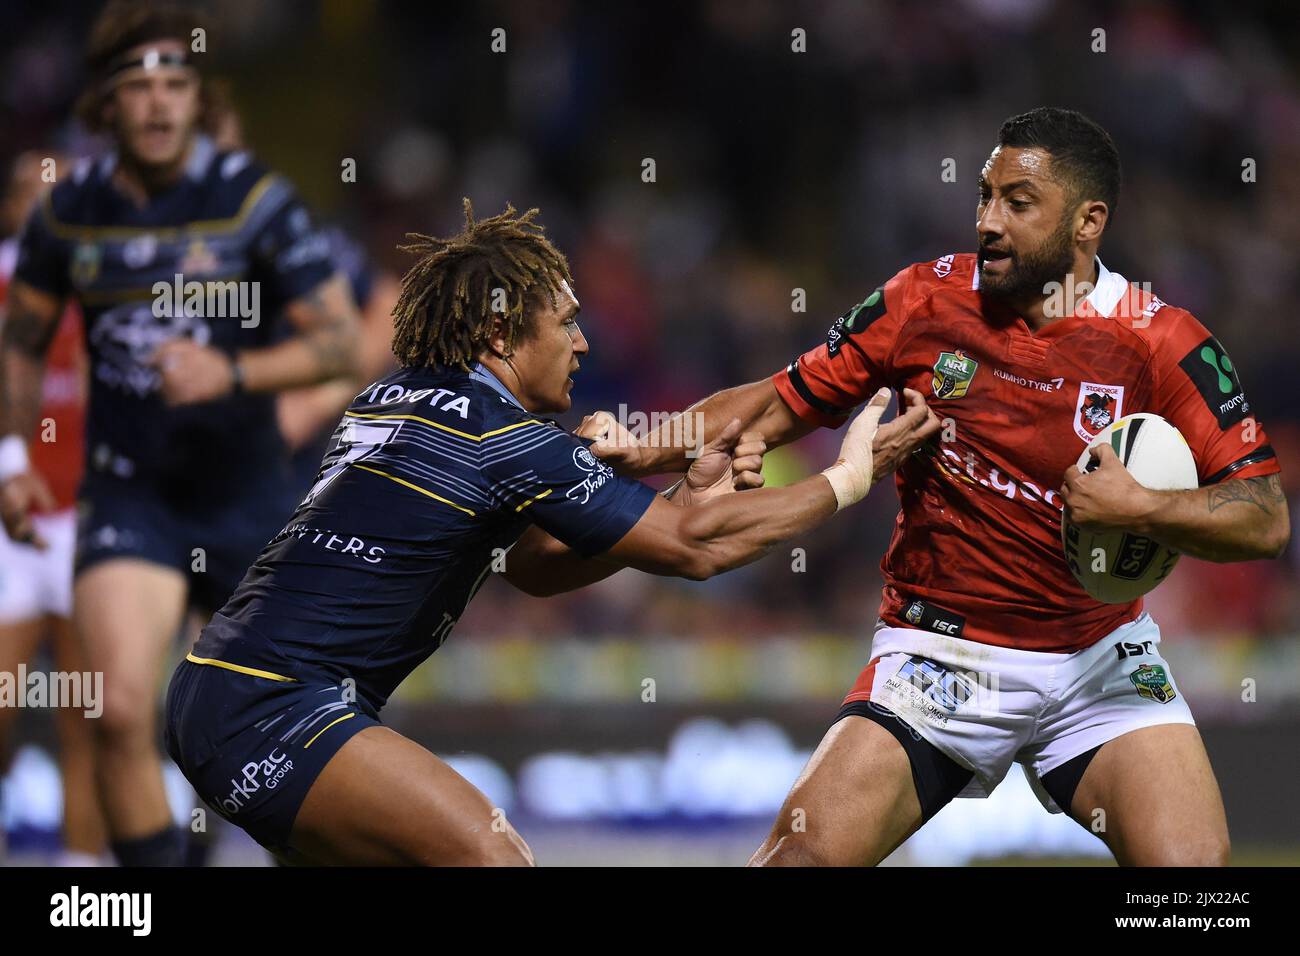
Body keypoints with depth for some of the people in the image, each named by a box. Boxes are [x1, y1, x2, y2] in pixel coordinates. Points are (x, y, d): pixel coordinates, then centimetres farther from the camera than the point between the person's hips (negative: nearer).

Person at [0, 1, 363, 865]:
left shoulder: (253, 200, -10)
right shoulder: (71, 212, -1)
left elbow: (341, 341, -12)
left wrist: (230, 373, -26)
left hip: (249, 494, -1)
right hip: (128, 495, 1)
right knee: (122, 710, -19)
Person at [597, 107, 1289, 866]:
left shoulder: (1160, 341, -7)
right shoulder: (923, 302, -3)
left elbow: (1266, 519, -7)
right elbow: (780, 405, 6)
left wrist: (1141, 508, -22)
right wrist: (650, 449, -7)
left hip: (1100, 658, 0)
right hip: (938, 654, 0)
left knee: (1191, 859, -21)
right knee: (803, 852, -16)